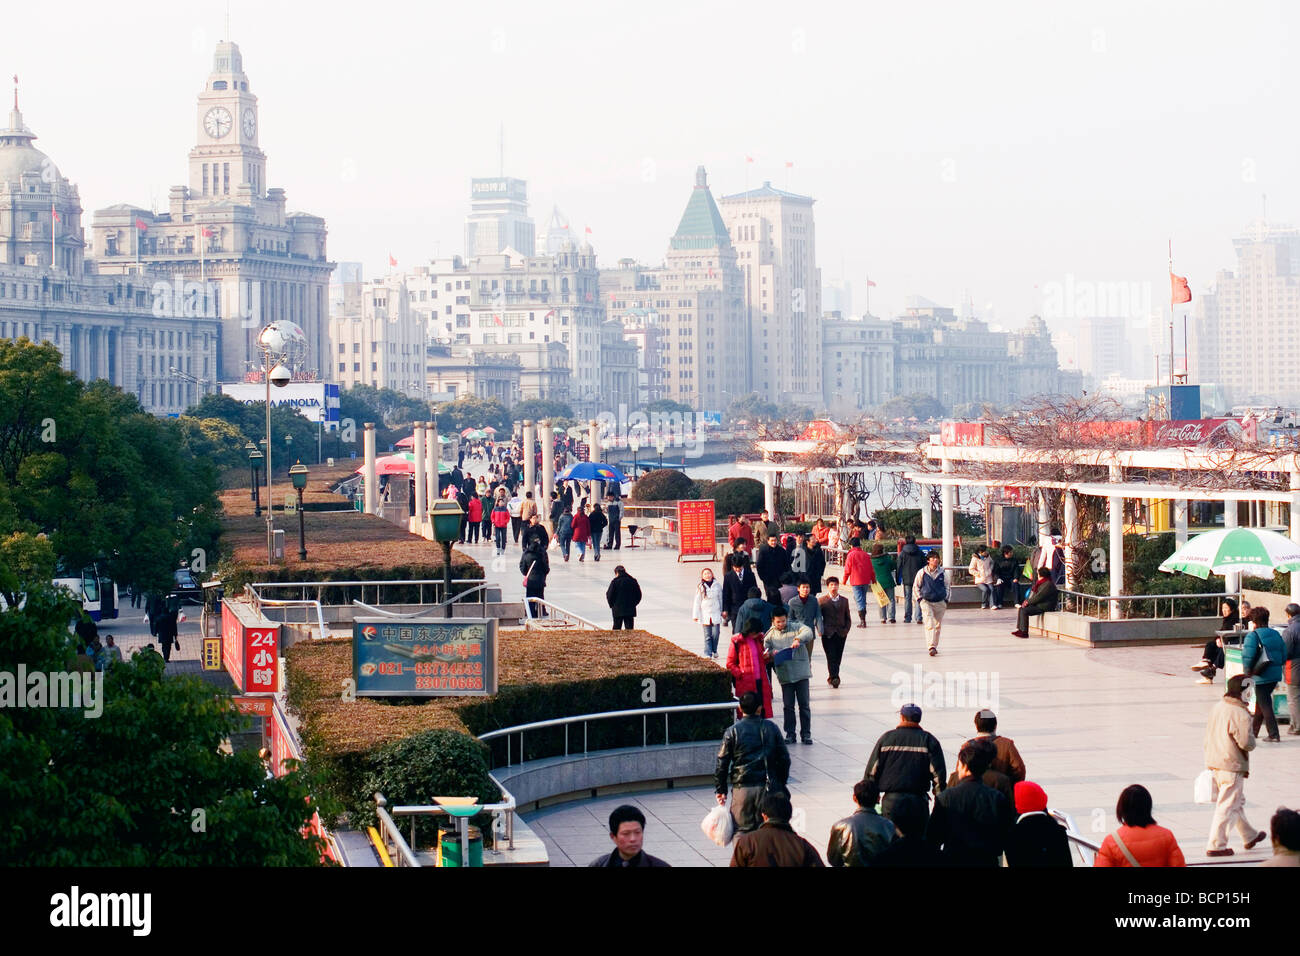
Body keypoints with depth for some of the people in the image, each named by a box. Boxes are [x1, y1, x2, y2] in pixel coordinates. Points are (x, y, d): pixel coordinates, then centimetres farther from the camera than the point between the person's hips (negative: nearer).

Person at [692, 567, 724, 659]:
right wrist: (695, 615, 4)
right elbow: (697, 602, 5)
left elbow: (721, 599, 12)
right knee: (707, 636, -3)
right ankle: (708, 654, -2)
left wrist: (723, 611, 14)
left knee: (715, 634, -4)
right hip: (705, 615, -1)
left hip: (716, 614, 1)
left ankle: (714, 651, 17)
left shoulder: (717, 586, 4)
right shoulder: (700, 587, 2)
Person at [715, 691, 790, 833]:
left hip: (743, 789, -2)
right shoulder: (771, 728, 2)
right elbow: (784, 759, 7)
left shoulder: (732, 731, -4)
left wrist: (720, 790, 7)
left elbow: (721, 764, -3)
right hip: (768, 787, 2)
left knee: (741, 832, 3)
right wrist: (781, 785, 18)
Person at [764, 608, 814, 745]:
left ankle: (806, 734, 8)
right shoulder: (770, 635, 7)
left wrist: (798, 639, -33)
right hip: (785, 676, 1)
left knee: (804, 704, 1)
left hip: (801, 672, -1)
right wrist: (771, 654, -20)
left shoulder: (797, 628, 3)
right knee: (788, 706, 3)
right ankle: (790, 734, 12)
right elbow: (764, 651, 2)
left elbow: (809, 633, -14)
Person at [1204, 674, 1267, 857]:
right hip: (1232, 767, -9)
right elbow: (1246, 743, -22)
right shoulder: (1241, 714, -20)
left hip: (1213, 763, 9)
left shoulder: (1217, 707, 6)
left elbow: (1208, 734, 13)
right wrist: (1252, 736, 0)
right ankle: (1216, 845, 0)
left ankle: (1249, 836, 38)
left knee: (1238, 801, 23)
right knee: (1227, 806, -1)